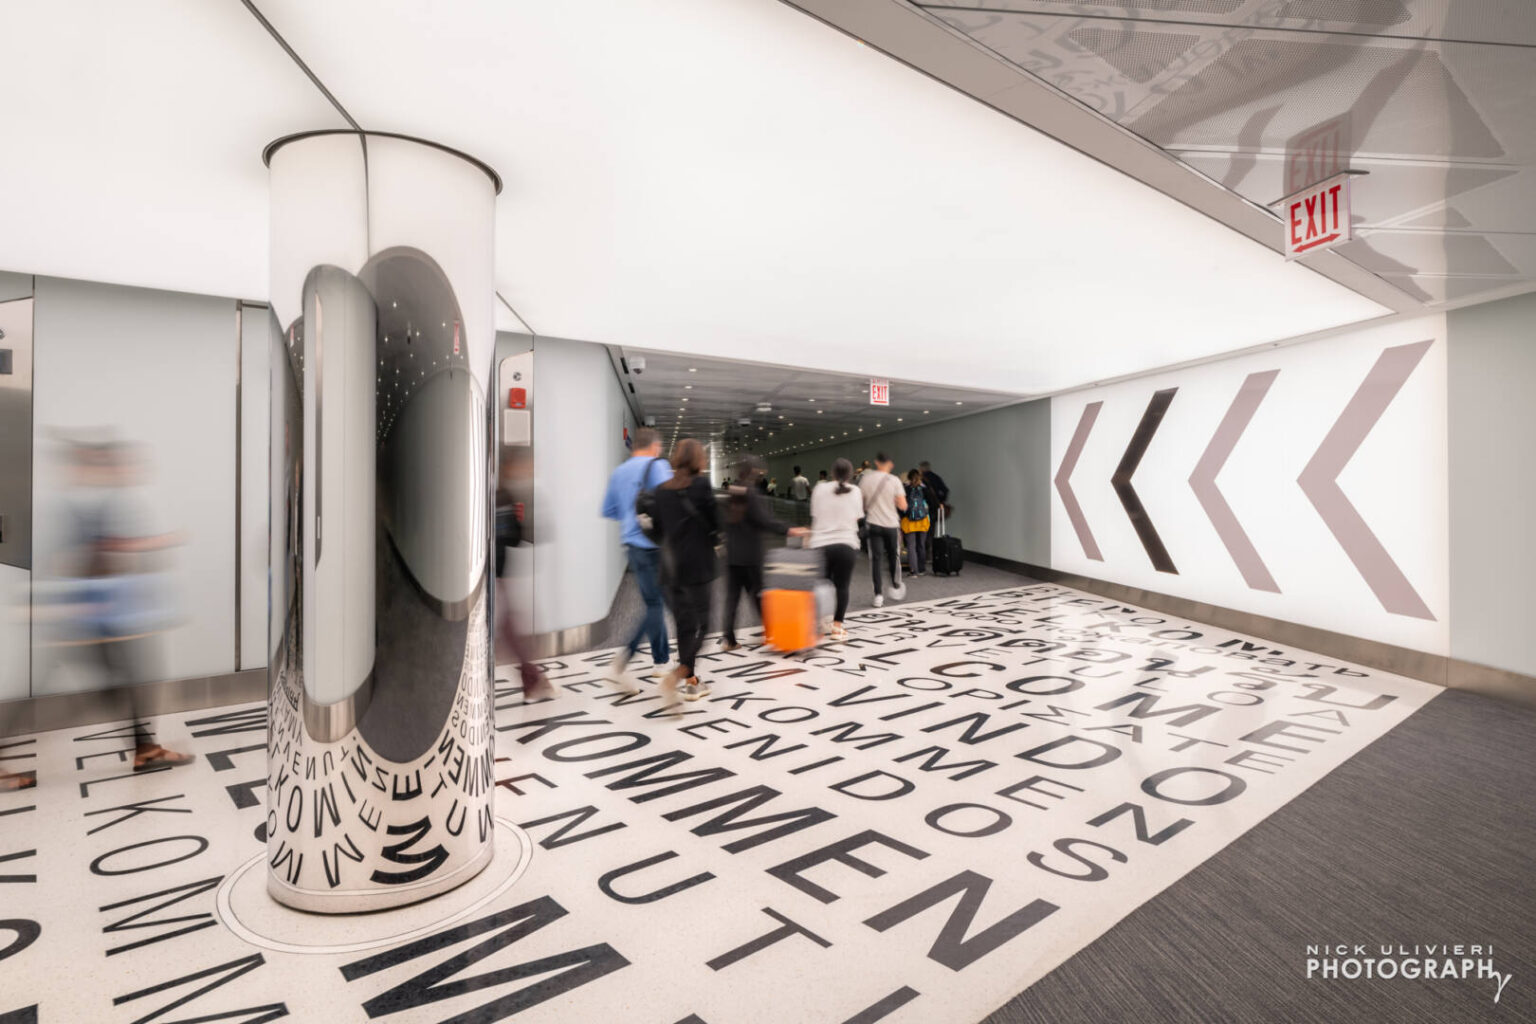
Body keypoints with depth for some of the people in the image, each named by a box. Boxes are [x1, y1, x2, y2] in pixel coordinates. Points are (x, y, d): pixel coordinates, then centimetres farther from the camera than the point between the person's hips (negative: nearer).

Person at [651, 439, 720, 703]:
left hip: (672, 567, 5)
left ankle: (691, 682, 20)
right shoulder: (701, 484, -9)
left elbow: (658, 526, 9)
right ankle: (677, 676, -17)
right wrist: (712, 539, 14)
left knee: (684, 624, 13)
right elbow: (715, 523, -6)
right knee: (700, 624, 1)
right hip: (699, 567, -5)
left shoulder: (662, 490, 5)